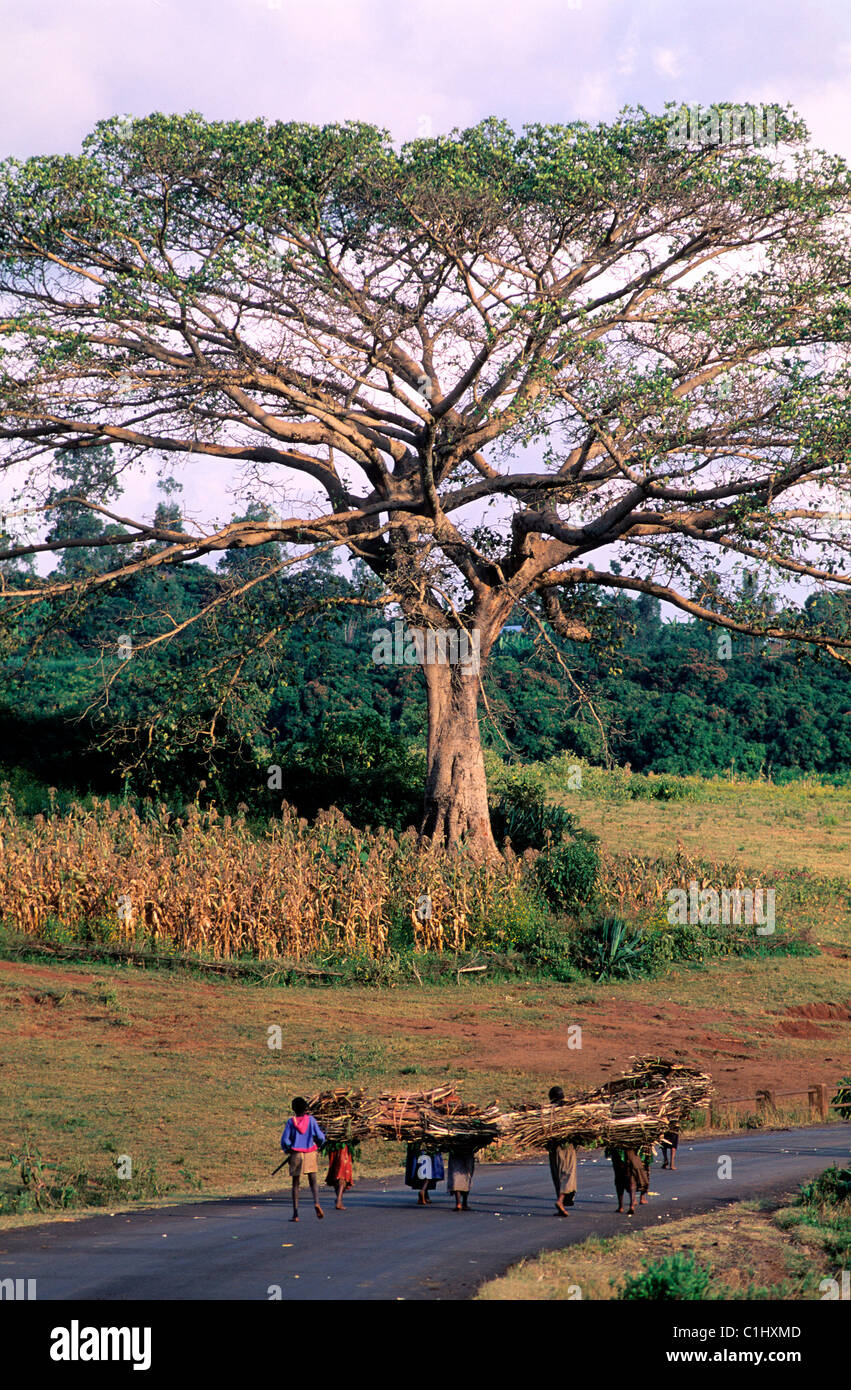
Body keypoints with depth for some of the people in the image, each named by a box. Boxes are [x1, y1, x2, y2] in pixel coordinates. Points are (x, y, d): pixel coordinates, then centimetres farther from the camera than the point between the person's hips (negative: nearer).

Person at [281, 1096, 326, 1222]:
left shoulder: (291, 1122, -2)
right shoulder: (311, 1120, -2)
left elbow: (285, 1140, -5)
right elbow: (320, 1137, -3)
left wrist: (287, 1150, 13)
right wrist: (321, 1138, 20)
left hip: (296, 1155, 0)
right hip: (310, 1154, 0)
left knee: (295, 1184, 8)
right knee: (313, 1182, 8)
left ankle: (295, 1214, 2)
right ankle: (316, 1203, -20)